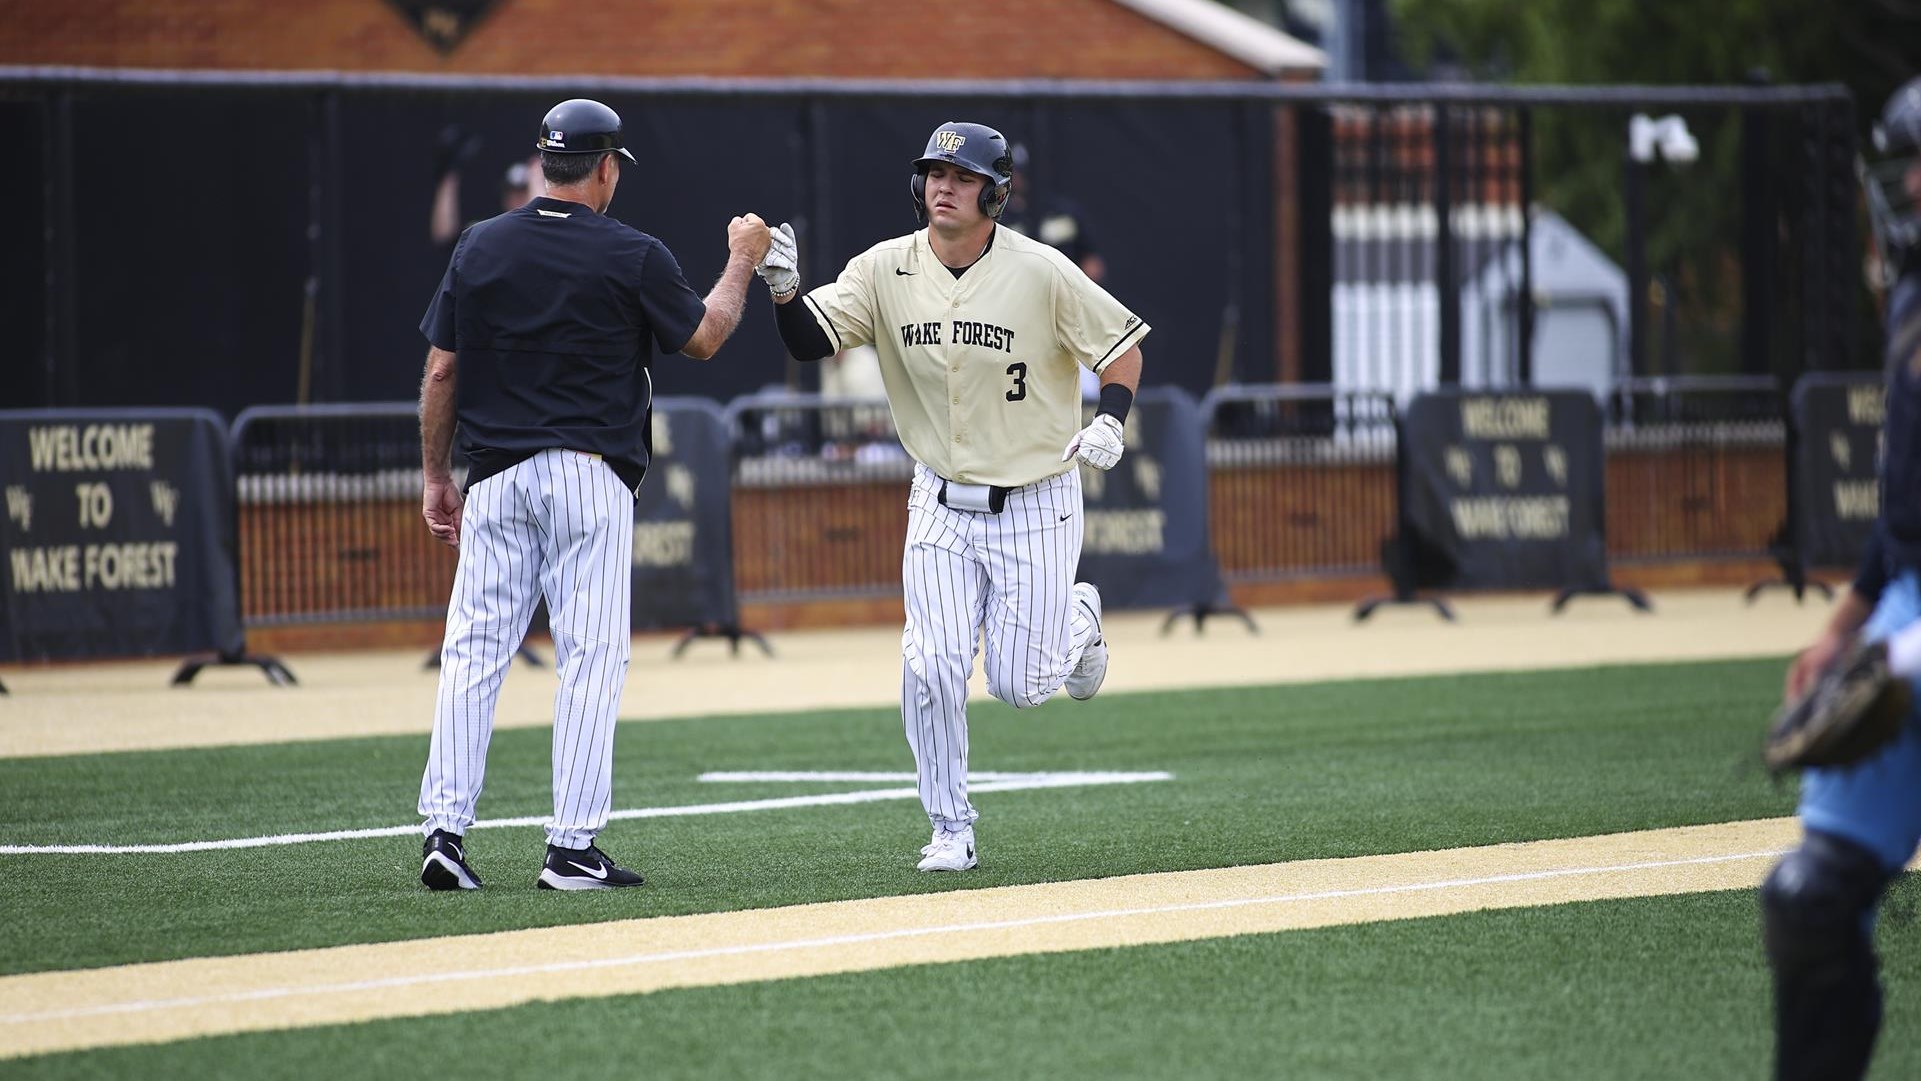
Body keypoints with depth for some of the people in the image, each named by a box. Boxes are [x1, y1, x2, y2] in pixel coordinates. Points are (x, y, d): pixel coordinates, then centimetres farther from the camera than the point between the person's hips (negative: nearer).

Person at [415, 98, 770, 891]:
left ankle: (446, 829, -4)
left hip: (494, 478, 3)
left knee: (473, 650, 4)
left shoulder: (480, 246, 5)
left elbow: (441, 371, 6)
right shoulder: (632, 256, -4)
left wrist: (436, 477, 13)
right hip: (589, 476, -3)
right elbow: (703, 338, 9)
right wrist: (742, 261, 24)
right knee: (590, 654, 0)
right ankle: (572, 848, -4)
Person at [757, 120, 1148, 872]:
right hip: (942, 503, 2)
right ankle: (951, 832, 6)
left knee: (1019, 686, -1)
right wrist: (783, 289, -30)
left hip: (1035, 506, -2)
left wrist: (1111, 421, -23)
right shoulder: (887, 270, -5)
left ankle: (1075, 619, 34)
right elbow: (809, 340, -10)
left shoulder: (1040, 273, -13)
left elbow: (1122, 343, -5)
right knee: (930, 669, -9)